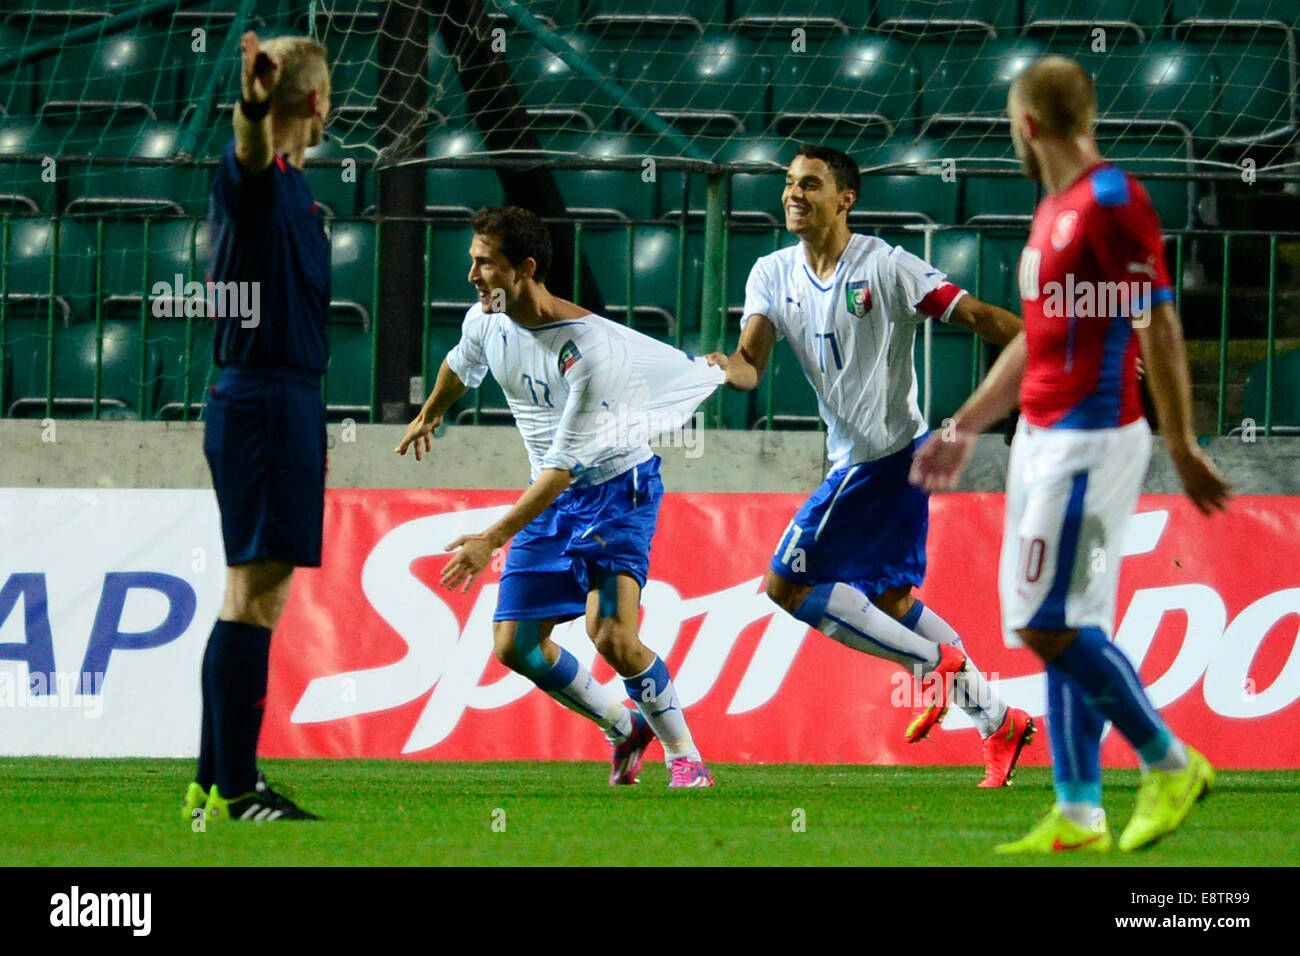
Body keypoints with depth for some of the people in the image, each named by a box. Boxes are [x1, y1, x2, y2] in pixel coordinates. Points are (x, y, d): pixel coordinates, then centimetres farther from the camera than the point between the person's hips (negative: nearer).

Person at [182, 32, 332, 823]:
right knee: (255, 594, -11)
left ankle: (217, 784, 15)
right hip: (265, 400, -10)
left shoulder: (290, 186, 18)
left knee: (256, 598, 11)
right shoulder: (255, 178, -12)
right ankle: (232, 788, -13)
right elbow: (251, 149, -38)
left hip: (286, 400, 10)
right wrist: (254, 105, -60)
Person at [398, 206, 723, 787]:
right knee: (515, 646, 1)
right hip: (550, 498, 7)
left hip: (617, 488, -7)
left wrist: (493, 540, -31)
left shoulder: (586, 348, -30)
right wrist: (430, 415, 39)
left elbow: (564, 465, -29)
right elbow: (460, 367, 20)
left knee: (611, 635, -24)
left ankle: (684, 756, -4)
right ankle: (624, 729, 22)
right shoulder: (484, 321, -8)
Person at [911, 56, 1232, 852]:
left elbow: (1159, 328, -17)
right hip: (1045, 438, 9)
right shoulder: (1055, 210, 16)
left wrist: (1183, 448, -20)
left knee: (1049, 623, -11)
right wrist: (963, 430, 28)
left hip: (1089, 441, -9)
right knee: (1062, 629, 8)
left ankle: (1171, 764, -2)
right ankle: (1078, 816, 10)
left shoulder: (1112, 201, -14)